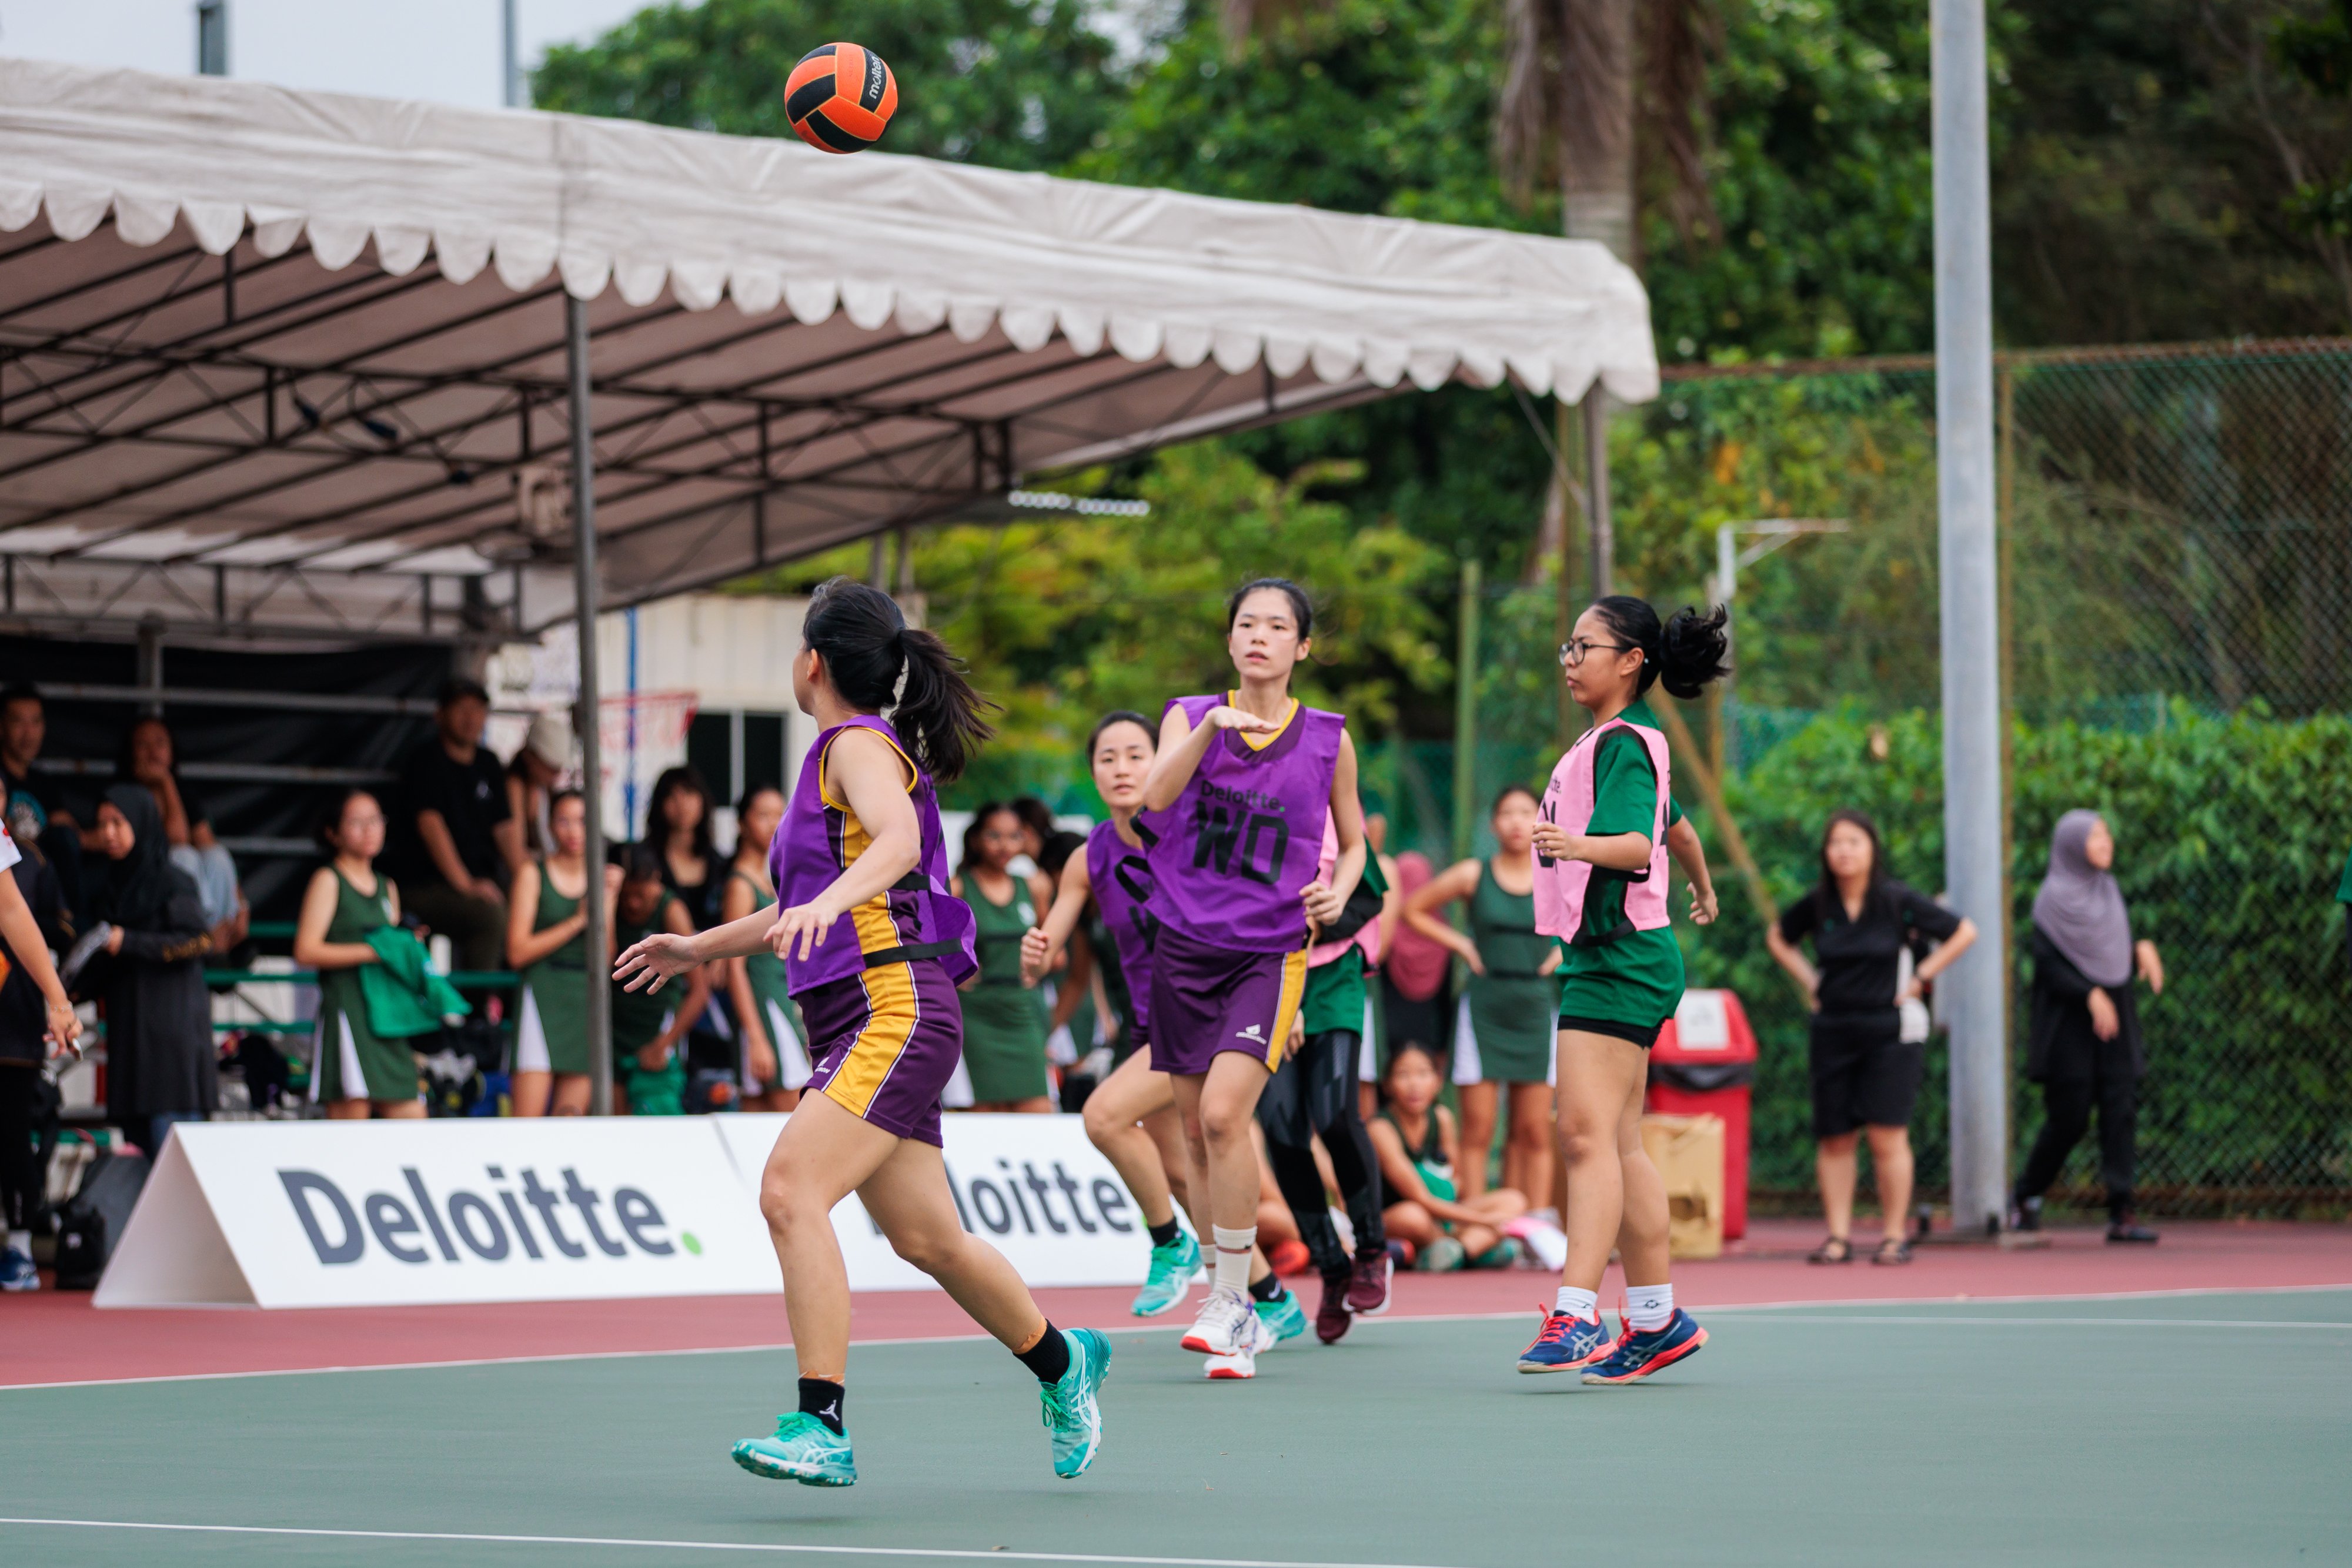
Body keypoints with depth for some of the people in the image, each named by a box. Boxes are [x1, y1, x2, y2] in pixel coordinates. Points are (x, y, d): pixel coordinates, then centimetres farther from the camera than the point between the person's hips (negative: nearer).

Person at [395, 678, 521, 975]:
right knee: (490, 915, -33)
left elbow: (505, 827, 13)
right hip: (428, 887, -7)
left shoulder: (488, 764, 18)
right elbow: (430, 823, -13)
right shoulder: (426, 760, -2)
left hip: (480, 881, 7)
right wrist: (465, 885, -21)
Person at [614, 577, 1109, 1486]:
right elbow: (814, 904, 36)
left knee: (791, 1191, -23)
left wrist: (829, 901, -45)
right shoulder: (839, 756, 23)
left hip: (895, 1011, -10)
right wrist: (702, 948, 41)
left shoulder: (862, 745, -6)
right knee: (927, 1240, 15)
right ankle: (1061, 1363, 35)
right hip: (856, 1028, 10)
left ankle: (820, 1428, -28)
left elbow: (898, 841, -28)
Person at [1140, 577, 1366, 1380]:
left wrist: (1340, 891, -4)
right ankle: (1242, 1316, 20)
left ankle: (1228, 1302, -10)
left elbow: (1354, 839, 16)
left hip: (1271, 952, -2)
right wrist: (1212, 726, -30)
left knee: (1224, 1113, -21)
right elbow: (1156, 793, -16)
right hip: (1185, 945, 3)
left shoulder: (1328, 740, 3)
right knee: (1197, 1133, 6)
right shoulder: (1191, 717, 4)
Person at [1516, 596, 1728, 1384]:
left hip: (1619, 958, -10)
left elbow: (1638, 844, -28)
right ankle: (1657, 1318, 16)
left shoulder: (1623, 743, -12)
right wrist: (1701, 890, 55)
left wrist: (1578, 844, -48)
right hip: (1608, 959, 10)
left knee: (1588, 1132, -17)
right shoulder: (1625, 741, 18)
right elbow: (1671, 822, 36)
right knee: (1616, 1145, 11)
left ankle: (1576, 1318, -25)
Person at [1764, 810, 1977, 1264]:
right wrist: (1809, 982, 11)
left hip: (1890, 1029, -4)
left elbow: (1964, 933, 2)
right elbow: (1778, 939, 23)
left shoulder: (1898, 902, -6)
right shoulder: (1817, 906, 3)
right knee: (1834, 1139, 2)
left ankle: (1894, 1236, -2)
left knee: (1887, 1137, -9)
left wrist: (1920, 979, -2)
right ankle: (1838, 1236, 8)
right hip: (1834, 1030, 4)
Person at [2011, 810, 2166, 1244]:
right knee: (2069, 1118, -4)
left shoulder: (2108, 892, 13)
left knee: (2120, 1111, -5)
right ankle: (2026, 1197, 18)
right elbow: (2046, 964, -13)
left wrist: (2142, 950, -3)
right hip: (2069, 1025, -6)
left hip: (2114, 1020, 6)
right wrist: (2090, 995, -22)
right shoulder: (2054, 899, -7)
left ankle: (2121, 1212, -9)